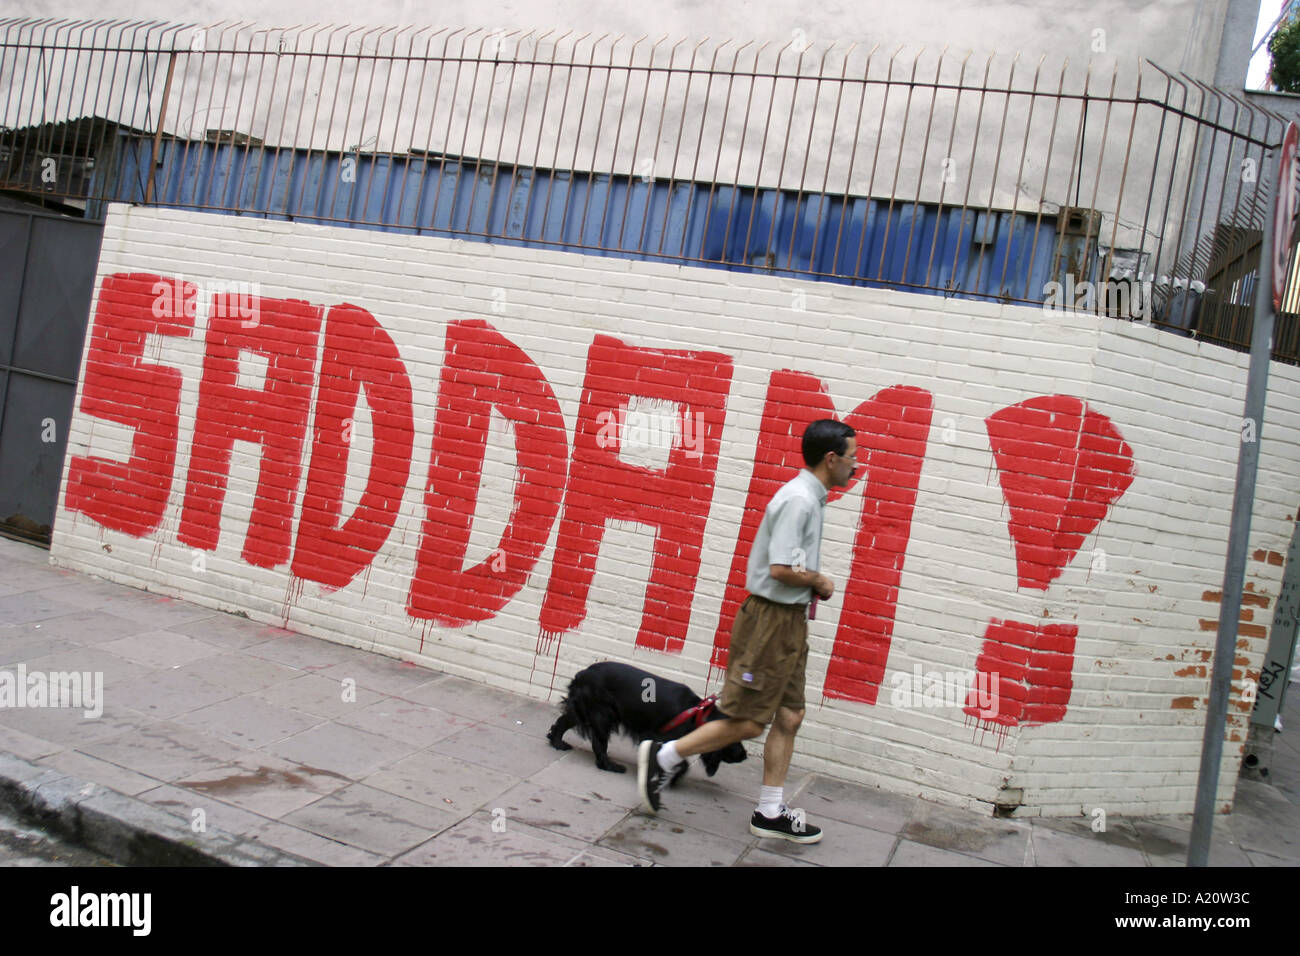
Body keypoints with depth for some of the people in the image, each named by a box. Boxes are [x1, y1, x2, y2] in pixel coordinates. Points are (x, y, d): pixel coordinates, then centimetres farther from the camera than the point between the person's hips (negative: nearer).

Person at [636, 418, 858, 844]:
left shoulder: (810, 498, 12)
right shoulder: (798, 500, -19)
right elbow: (781, 568, -26)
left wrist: (811, 586, 6)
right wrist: (821, 581, -10)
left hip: (790, 621, 10)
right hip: (771, 619, -10)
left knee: (788, 717, 13)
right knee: (749, 721, -3)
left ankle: (770, 813, 22)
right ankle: (663, 757, 10)